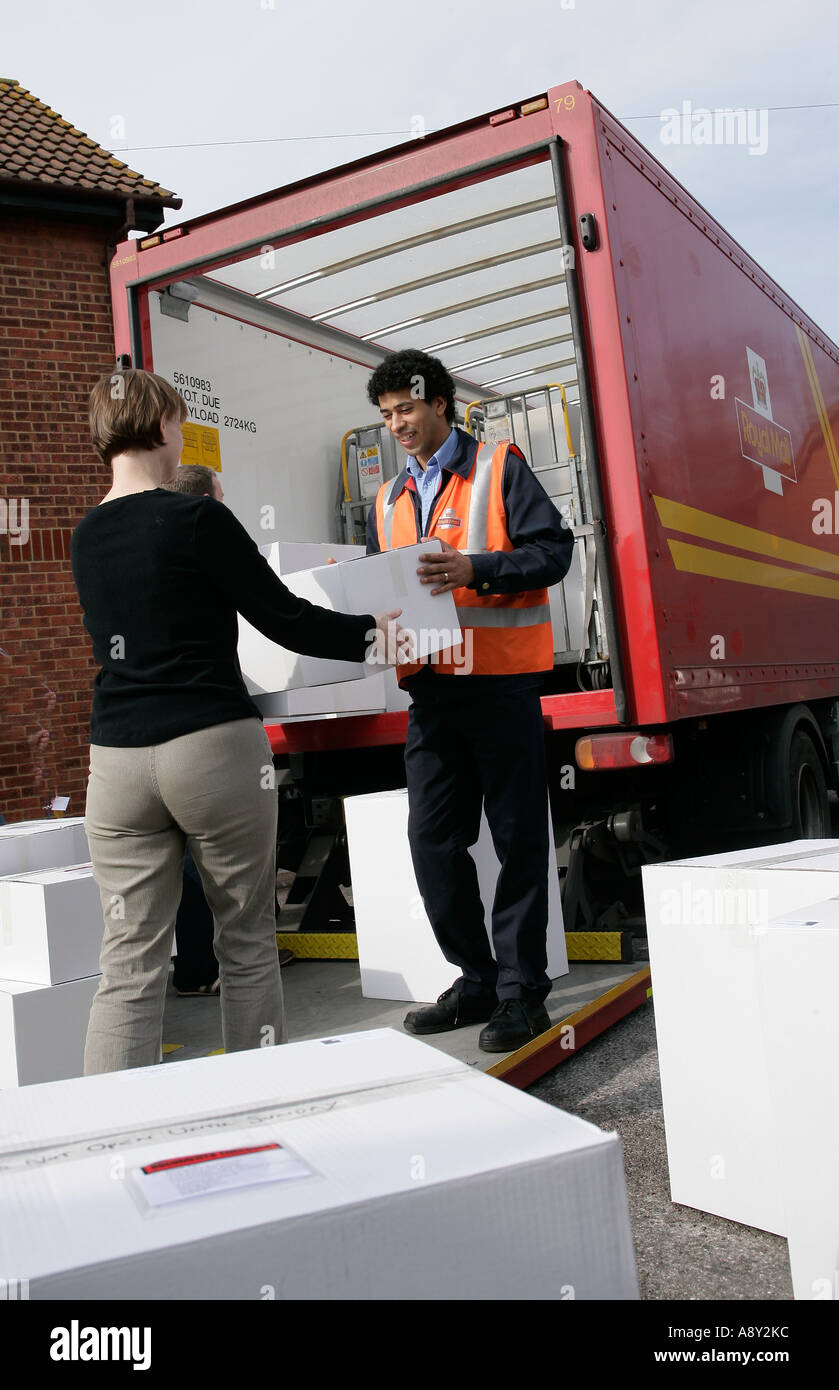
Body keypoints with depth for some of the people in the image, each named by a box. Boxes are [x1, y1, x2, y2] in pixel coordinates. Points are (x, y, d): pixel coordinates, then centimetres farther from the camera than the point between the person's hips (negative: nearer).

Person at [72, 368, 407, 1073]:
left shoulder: (86, 536, 11)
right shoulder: (198, 519, -7)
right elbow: (282, 617, -4)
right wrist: (370, 630, 10)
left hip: (117, 756, 5)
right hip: (213, 745, -5)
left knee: (128, 966, 7)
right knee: (248, 945, 11)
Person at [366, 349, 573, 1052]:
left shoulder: (499, 467, 2)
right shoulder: (389, 498, 20)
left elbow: (553, 547, -8)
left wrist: (476, 568, -21)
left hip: (501, 680, -6)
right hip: (429, 684, 6)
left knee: (518, 837, 0)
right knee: (433, 839, 6)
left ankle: (521, 989, 10)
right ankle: (476, 979, 20)